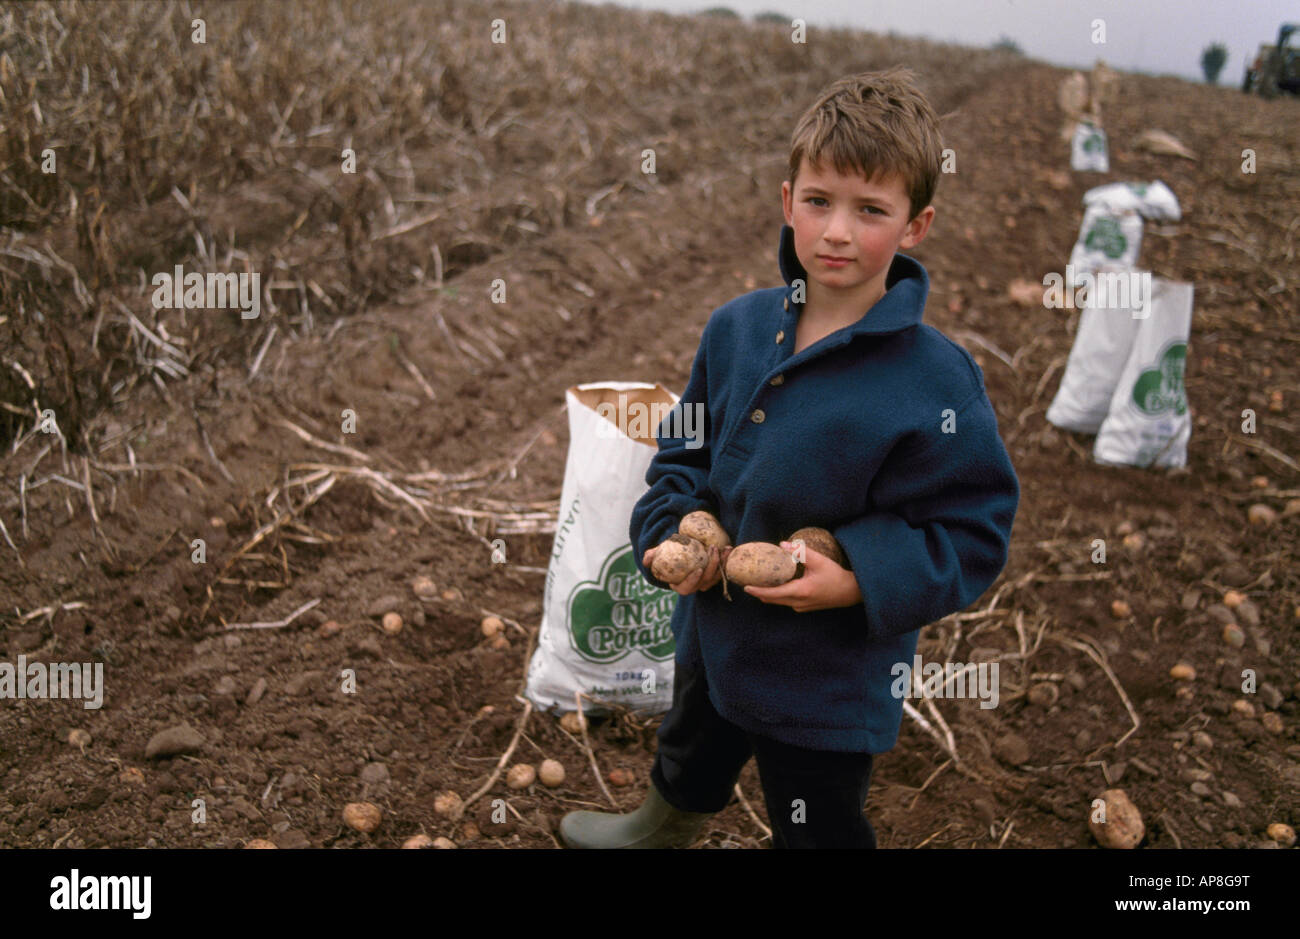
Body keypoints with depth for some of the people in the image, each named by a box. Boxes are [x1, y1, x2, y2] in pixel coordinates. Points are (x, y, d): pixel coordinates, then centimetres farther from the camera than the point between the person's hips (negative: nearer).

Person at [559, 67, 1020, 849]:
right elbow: (686, 449, 5)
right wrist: (671, 530, -12)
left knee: (817, 829, 19)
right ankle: (660, 829, 69)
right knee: (691, 763, 36)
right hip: (712, 634, 6)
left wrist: (857, 579, -30)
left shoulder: (937, 379, -24)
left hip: (829, 683, -5)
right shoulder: (737, 327, -8)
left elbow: (973, 534, -19)